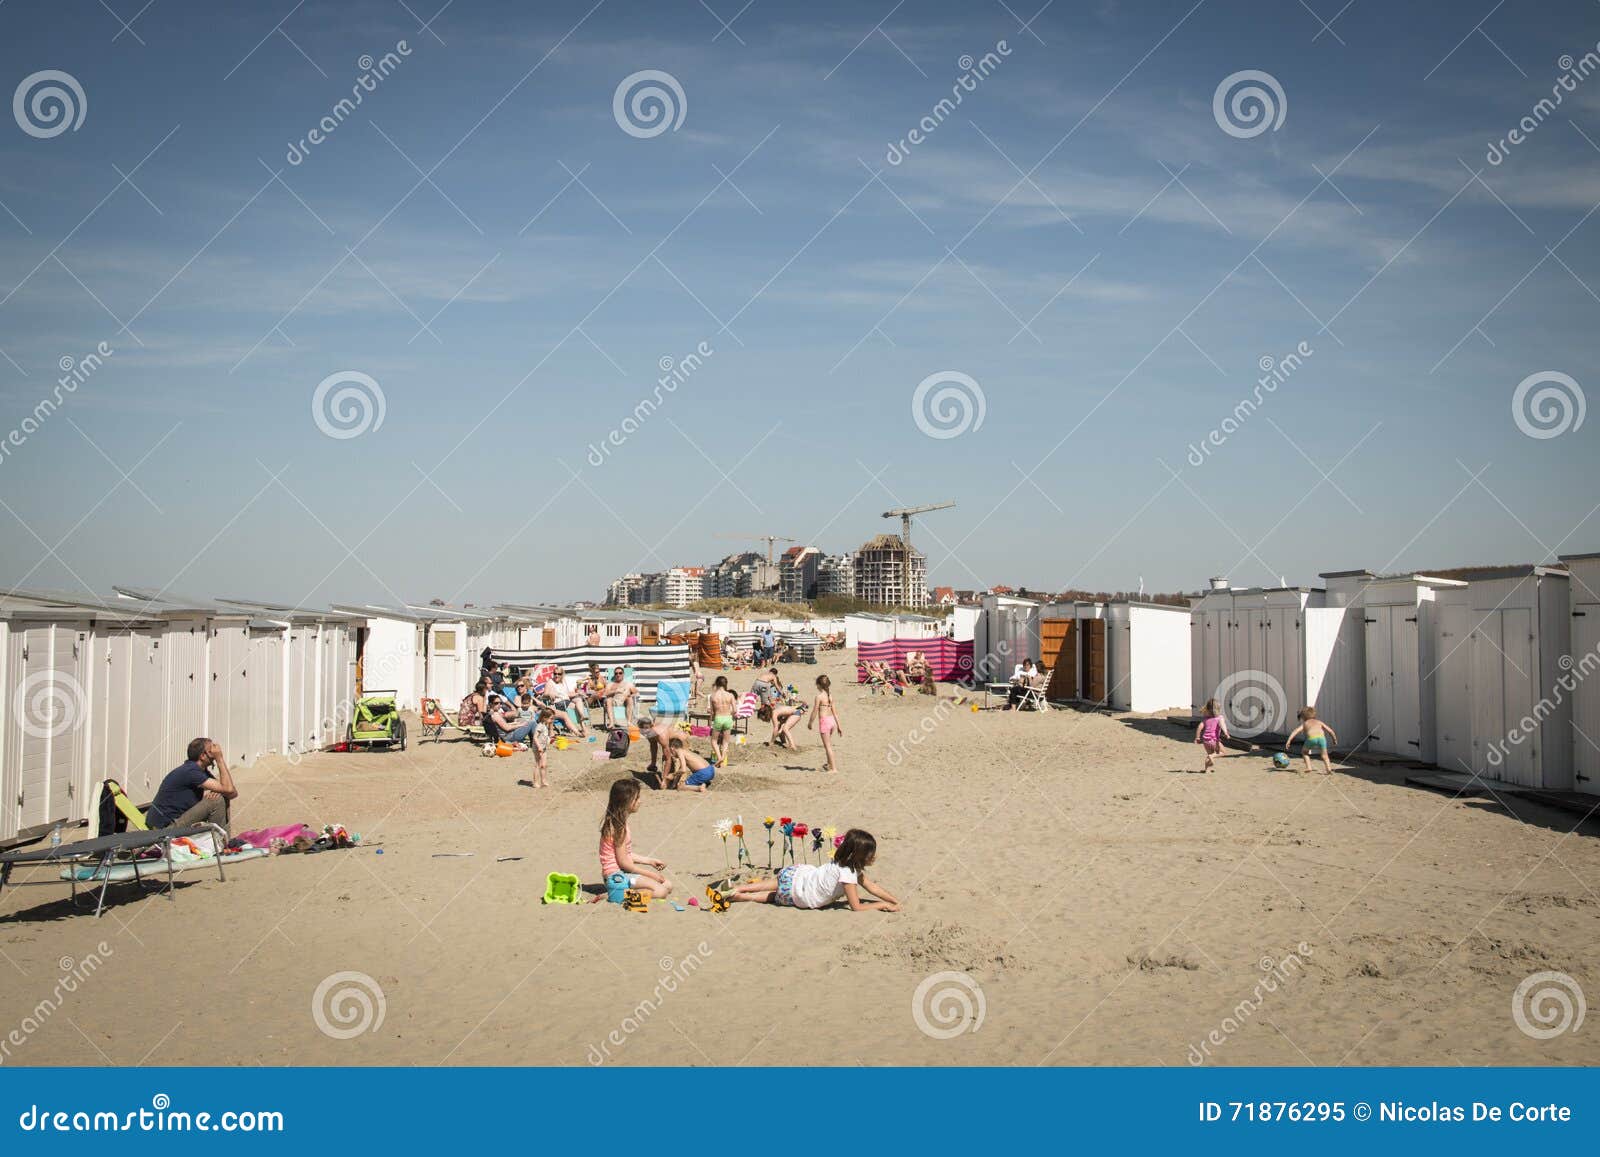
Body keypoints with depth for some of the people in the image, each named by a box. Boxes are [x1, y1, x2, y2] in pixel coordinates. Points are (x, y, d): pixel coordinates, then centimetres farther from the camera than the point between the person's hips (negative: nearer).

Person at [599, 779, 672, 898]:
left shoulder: (623, 823, 10)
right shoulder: (619, 828, -20)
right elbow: (623, 862, -19)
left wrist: (650, 861, 17)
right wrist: (650, 874, -12)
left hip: (623, 871, 10)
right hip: (616, 875, -10)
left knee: (667, 885, 6)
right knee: (660, 891, -22)